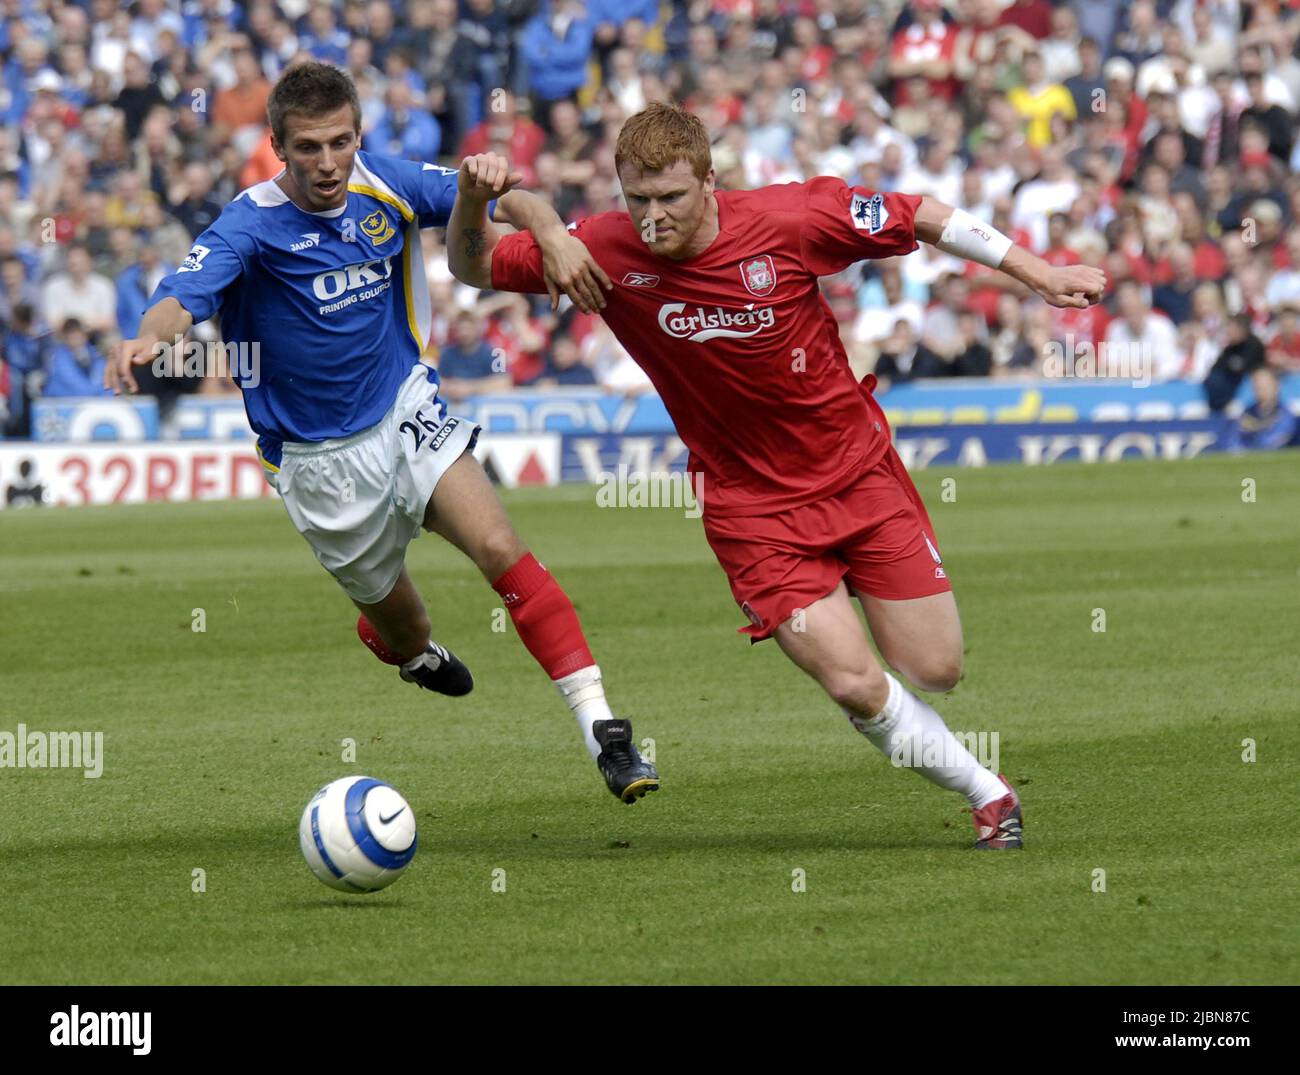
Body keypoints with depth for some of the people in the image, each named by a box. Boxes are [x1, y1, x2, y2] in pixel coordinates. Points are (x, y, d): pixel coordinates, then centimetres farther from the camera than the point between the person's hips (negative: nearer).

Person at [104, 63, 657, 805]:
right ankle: (415, 653, 52)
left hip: (407, 410, 2)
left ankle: (600, 722, -22)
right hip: (320, 459, -2)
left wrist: (553, 235, -21)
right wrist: (147, 339, -56)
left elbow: (507, 198, 1)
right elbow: (185, 297, -33)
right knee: (399, 626, 12)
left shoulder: (386, 186, -6)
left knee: (502, 550, -20)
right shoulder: (252, 224, -18)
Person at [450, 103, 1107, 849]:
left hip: (858, 471, 0)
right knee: (857, 686, -13)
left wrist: (1037, 273, -2)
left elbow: (922, 217, -5)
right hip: (753, 506, 0)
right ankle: (986, 791, 13)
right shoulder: (606, 251, -15)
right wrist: (473, 198, -25)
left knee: (936, 671, 3)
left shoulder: (786, 220, -19)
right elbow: (474, 267, -4)